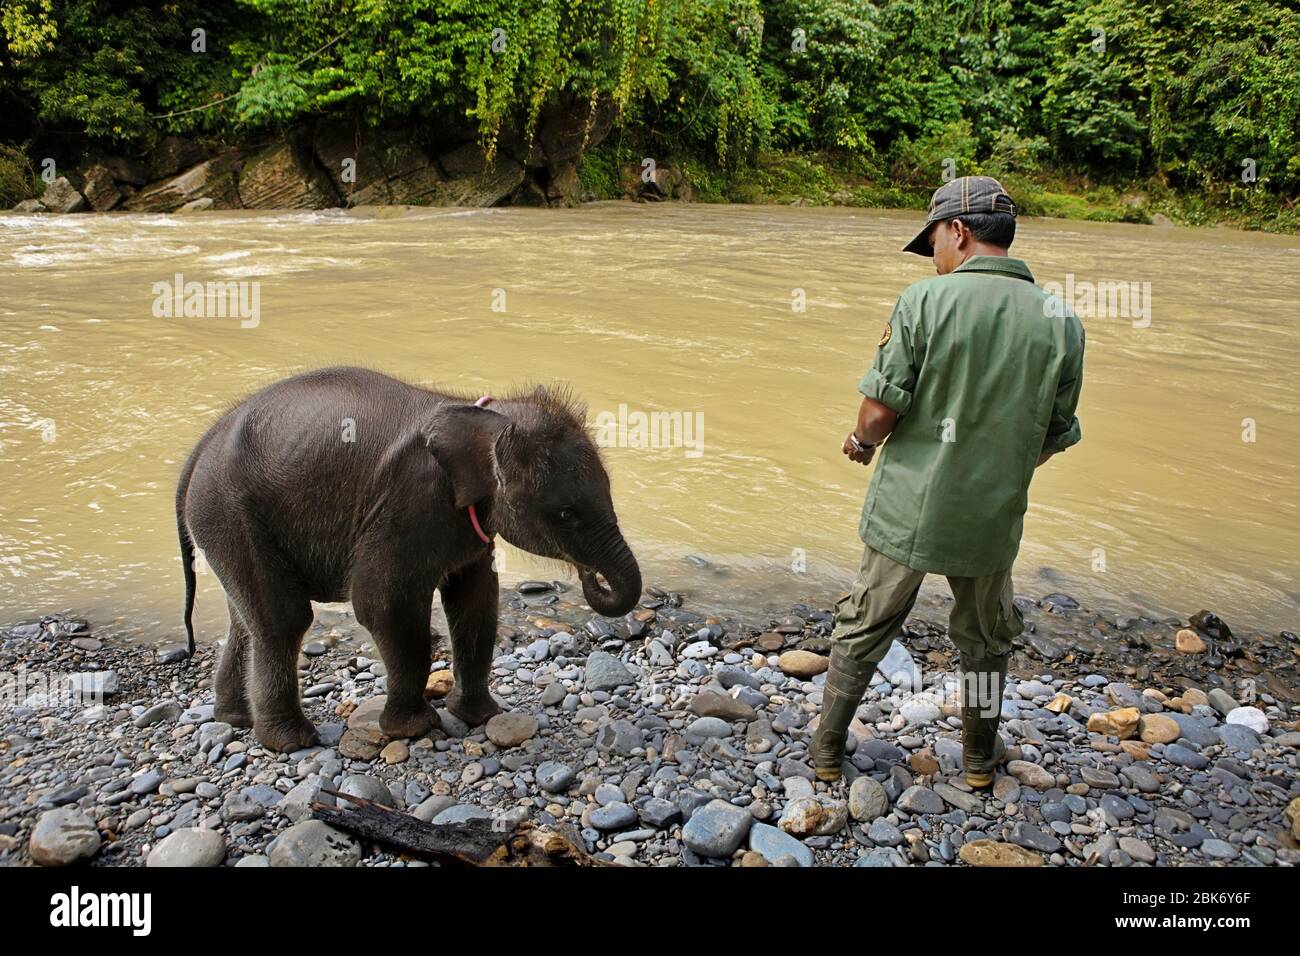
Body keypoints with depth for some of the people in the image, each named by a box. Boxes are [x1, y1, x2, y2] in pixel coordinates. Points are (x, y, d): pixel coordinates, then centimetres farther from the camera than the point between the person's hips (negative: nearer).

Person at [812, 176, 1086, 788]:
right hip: (992, 520, 3)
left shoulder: (925, 300, -14)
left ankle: (827, 750, 29)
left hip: (907, 509, -2)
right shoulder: (1061, 322, -3)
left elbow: (880, 412, -16)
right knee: (986, 638, 25)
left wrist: (861, 442, 6)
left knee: (862, 628, 16)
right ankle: (979, 757, 40)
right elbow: (1055, 437, 3)